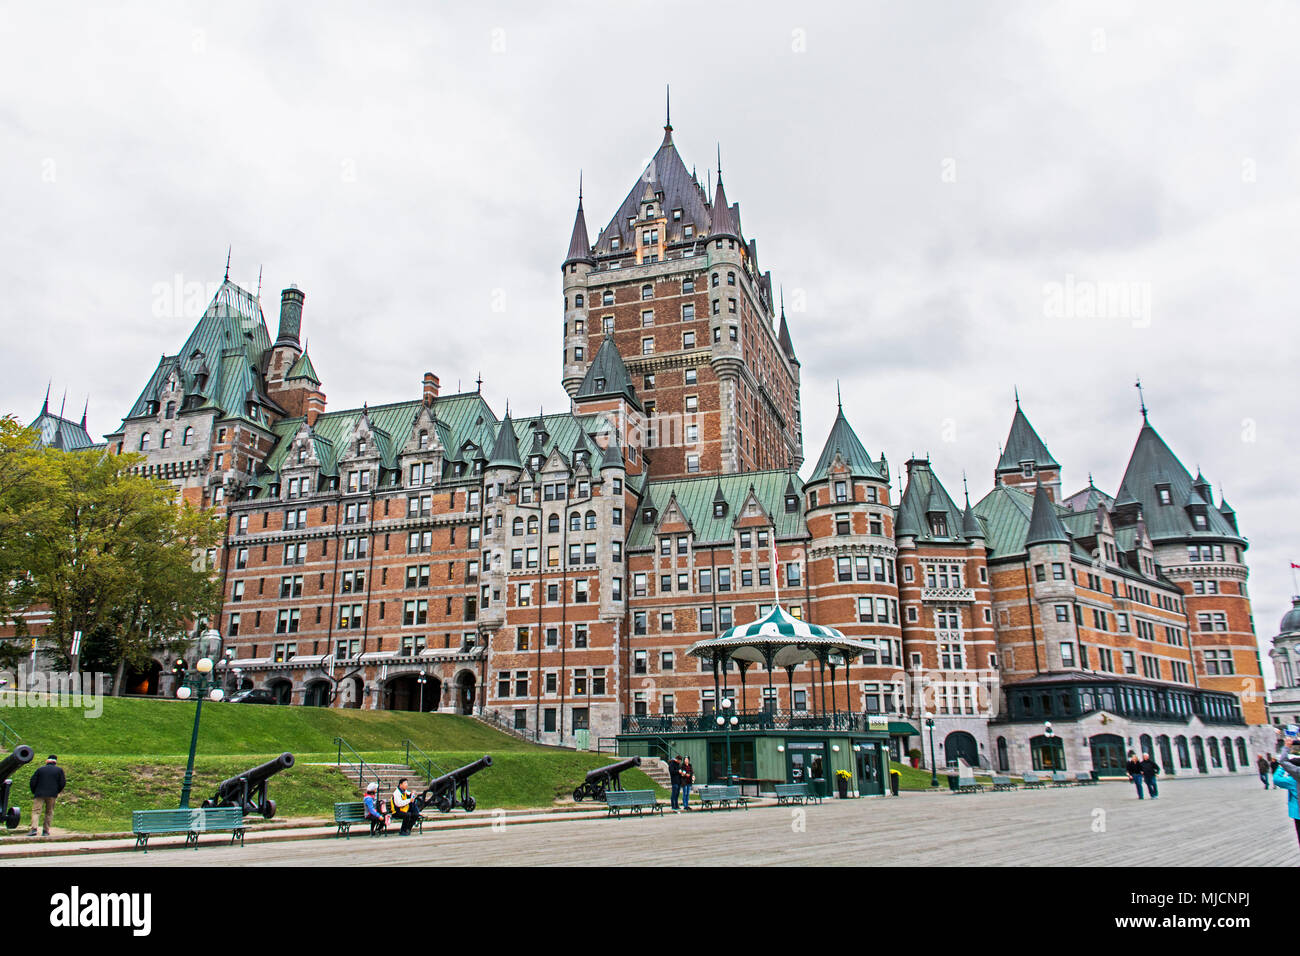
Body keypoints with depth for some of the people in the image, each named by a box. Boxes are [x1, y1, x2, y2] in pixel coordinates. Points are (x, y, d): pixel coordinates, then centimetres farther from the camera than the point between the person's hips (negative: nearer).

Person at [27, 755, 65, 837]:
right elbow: (63, 783, 2)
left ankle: (33, 828, -19)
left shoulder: (40, 769, 8)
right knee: (49, 812, 9)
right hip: (52, 795, 0)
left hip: (39, 794, 0)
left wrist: (34, 792, 17)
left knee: (35, 810, -2)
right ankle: (45, 830, 5)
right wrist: (57, 792, 17)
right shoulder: (59, 770, 7)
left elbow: (32, 782, 5)